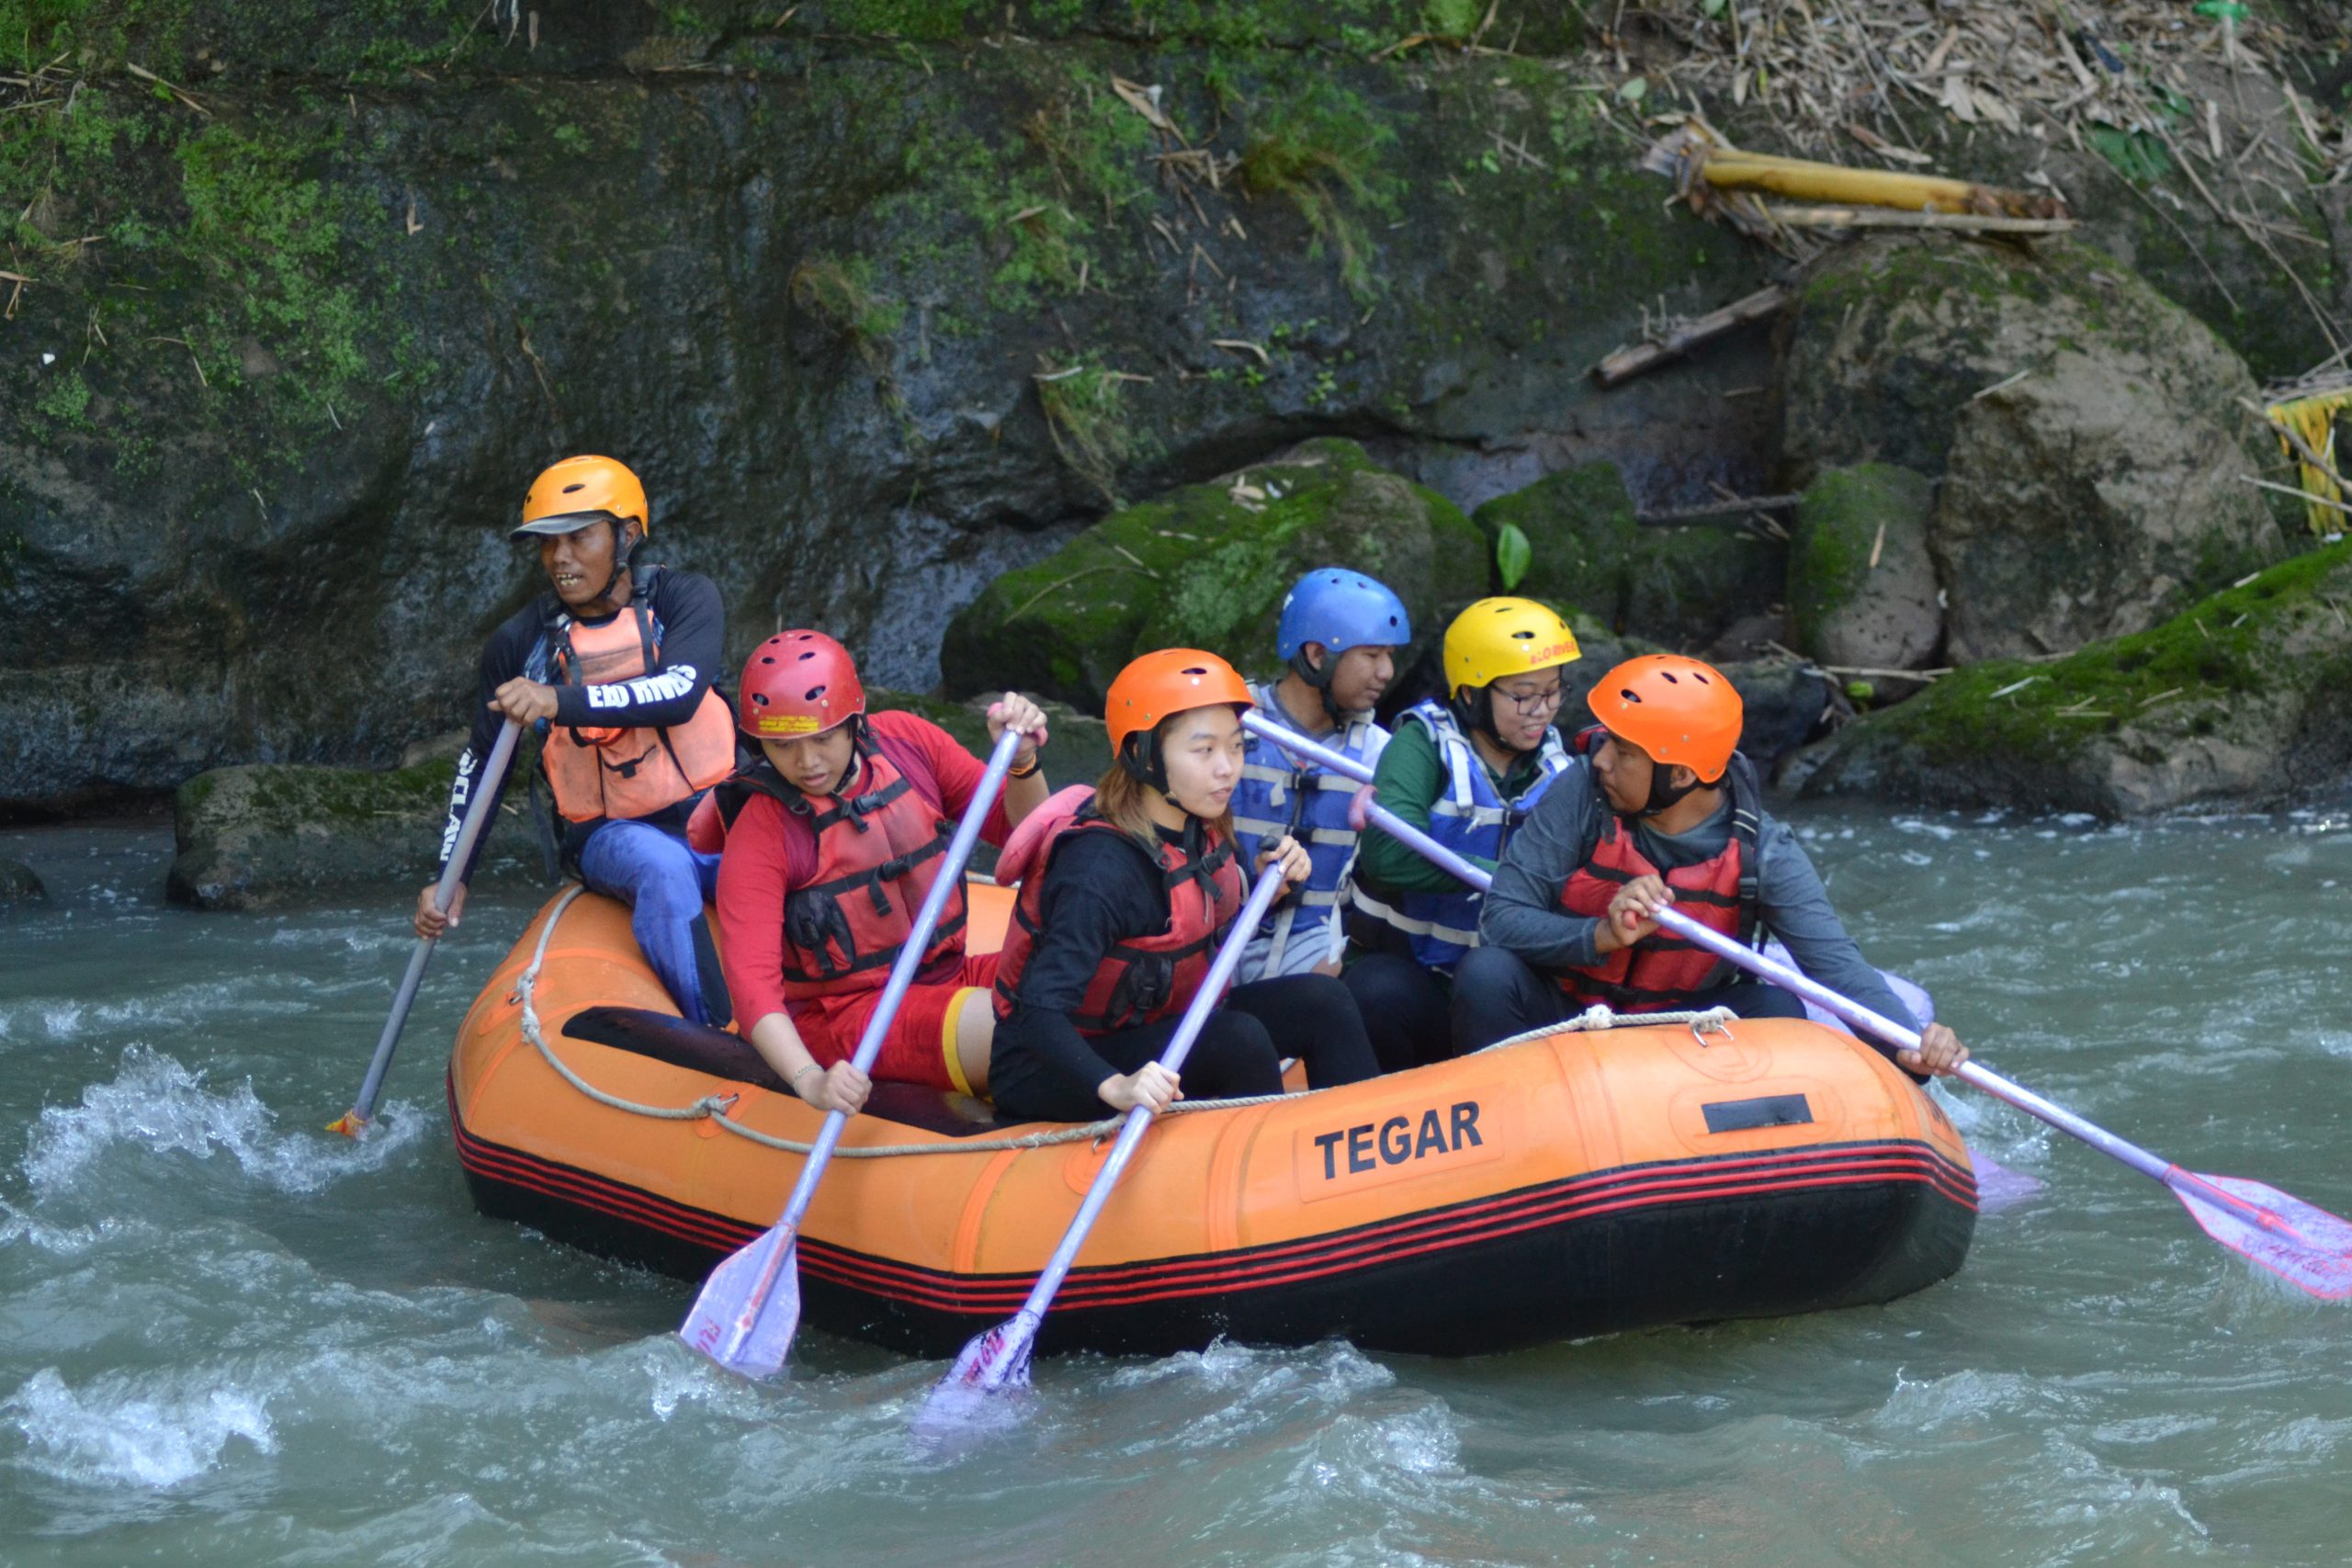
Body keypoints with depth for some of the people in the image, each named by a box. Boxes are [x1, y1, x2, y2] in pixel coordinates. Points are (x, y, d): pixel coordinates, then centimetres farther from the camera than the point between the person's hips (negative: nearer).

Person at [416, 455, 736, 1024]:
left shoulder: (684, 599, -2)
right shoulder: (521, 642, 2)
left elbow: (680, 691, -23)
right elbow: (480, 763, 13)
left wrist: (561, 701, -36)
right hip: (609, 836, -1)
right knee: (663, 866, -36)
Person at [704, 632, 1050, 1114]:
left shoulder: (907, 742, -1)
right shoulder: (760, 837, -15)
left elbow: (1019, 832, 10)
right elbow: (752, 980, -24)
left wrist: (1022, 763, -12)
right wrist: (809, 1079, -41)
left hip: (948, 975, 6)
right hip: (843, 1015, -6)